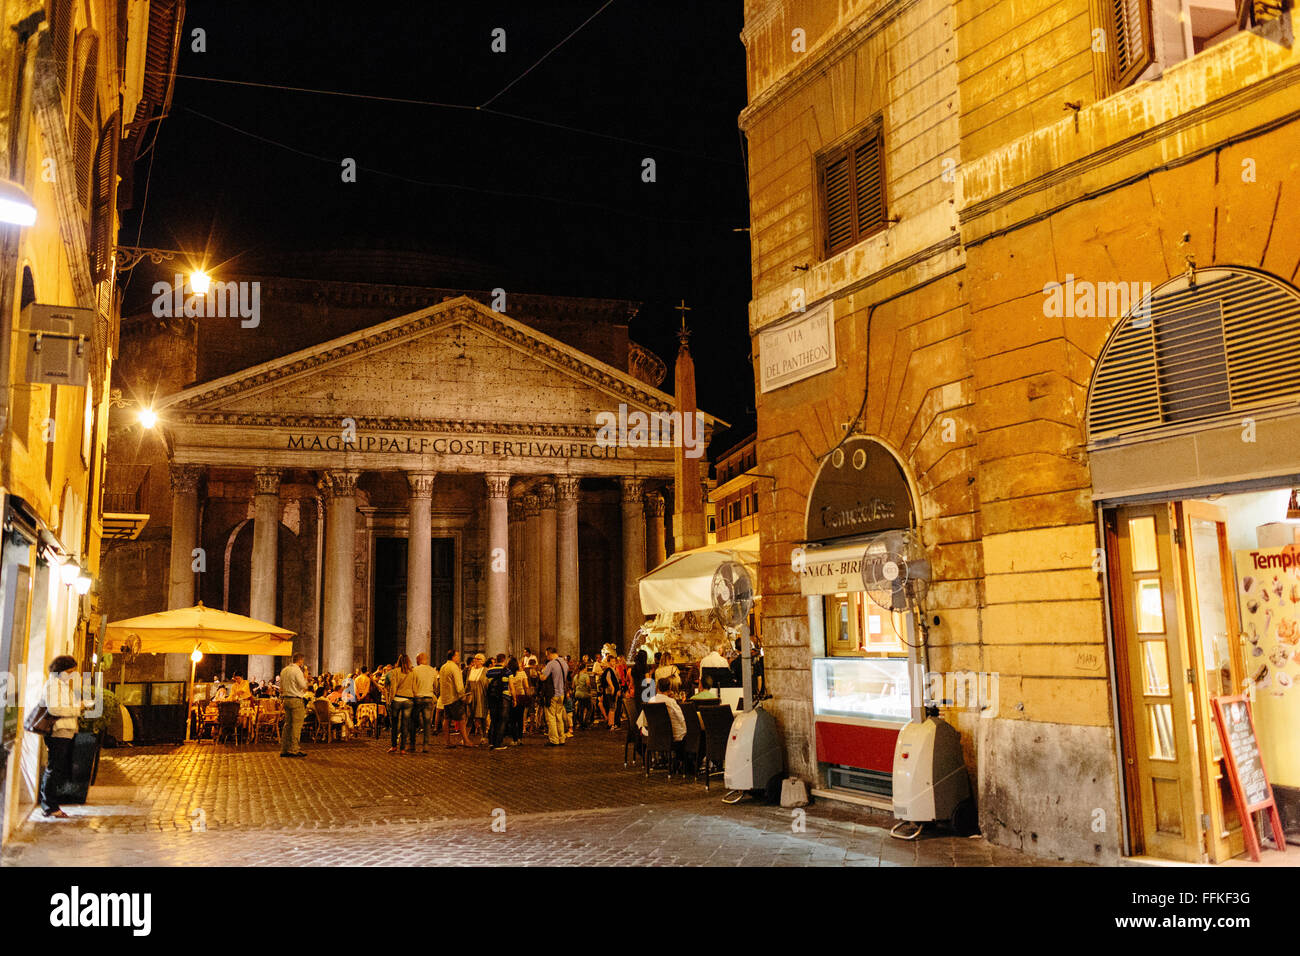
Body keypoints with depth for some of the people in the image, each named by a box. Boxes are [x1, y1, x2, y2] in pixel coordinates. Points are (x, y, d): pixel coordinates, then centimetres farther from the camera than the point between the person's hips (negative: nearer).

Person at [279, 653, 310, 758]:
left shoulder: (284, 670, 14)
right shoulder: (297, 670, -12)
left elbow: (281, 687, 19)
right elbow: (303, 686, -13)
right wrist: (305, 678, 3)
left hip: (286, 699, 8)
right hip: (296, 700, -8)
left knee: (287, 724, 11)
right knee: (297, 725, -5)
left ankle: (284, 749, 12)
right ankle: (293, 749, -7)